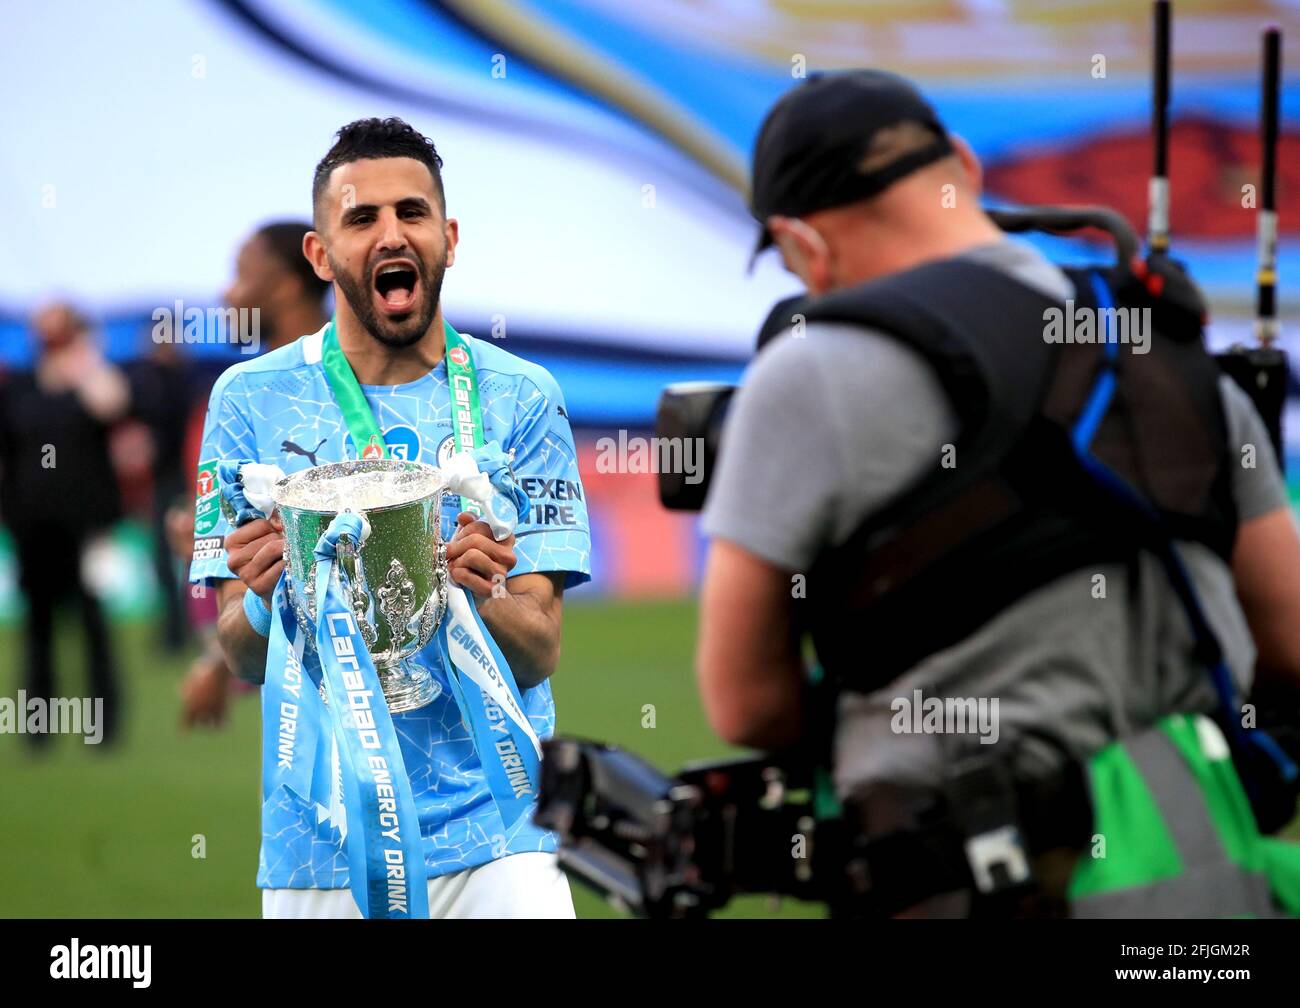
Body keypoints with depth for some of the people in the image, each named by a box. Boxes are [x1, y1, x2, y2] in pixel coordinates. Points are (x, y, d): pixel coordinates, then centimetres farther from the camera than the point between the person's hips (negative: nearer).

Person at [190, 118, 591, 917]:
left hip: (493, 826, -1)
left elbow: (540, 653, -4)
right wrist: (263, 598, -23)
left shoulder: (520, 399, 1)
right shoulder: (253, 399, 1)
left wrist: (483, 599, -25)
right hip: (319, 844, 1)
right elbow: (244, 659, -1)